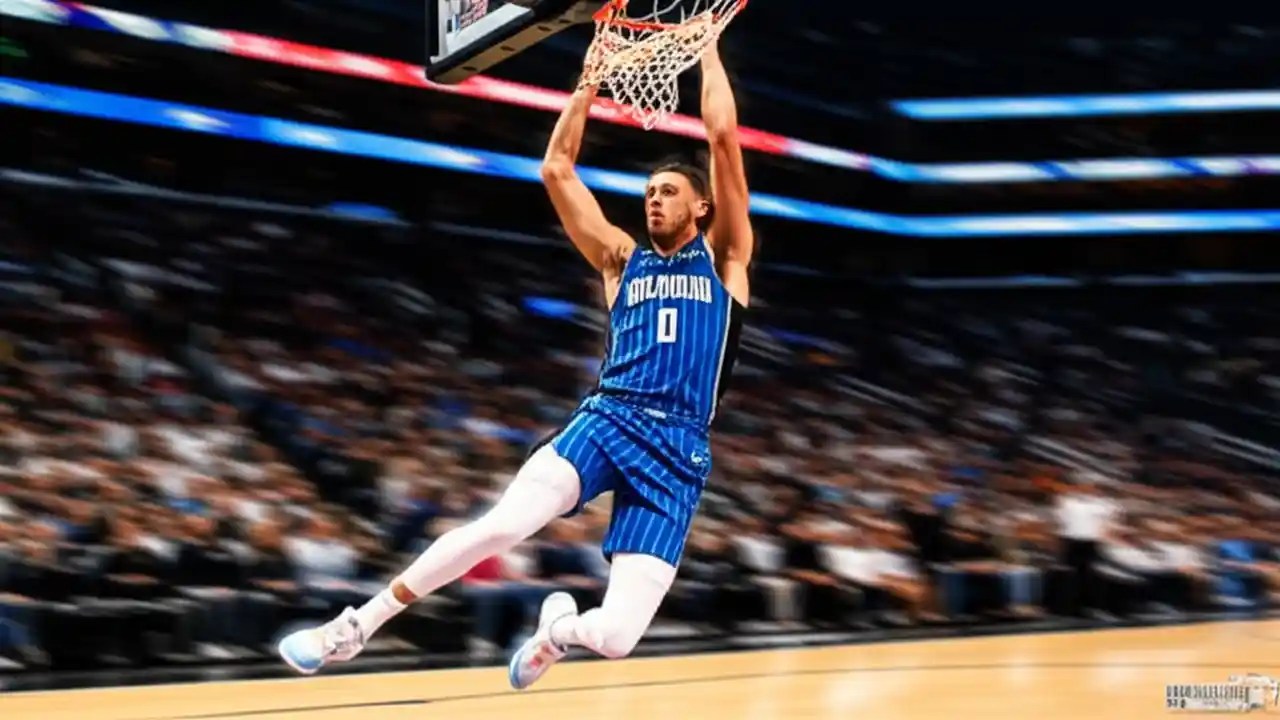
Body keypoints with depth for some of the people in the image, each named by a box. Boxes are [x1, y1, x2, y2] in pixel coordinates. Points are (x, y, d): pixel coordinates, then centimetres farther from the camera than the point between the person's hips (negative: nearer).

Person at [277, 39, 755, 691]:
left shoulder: (723, 256, 14)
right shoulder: (623, 260, 20)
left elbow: (723, 138, 5)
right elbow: (556, 169, 16)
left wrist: (708, 49, 12)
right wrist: (591, 80, 19)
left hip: (679, 449, -2)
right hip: (608, 418, 2)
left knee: (616, 636, -16)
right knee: (501, 524, -26)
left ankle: (560, 625, 22)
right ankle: (355, 624, -10)